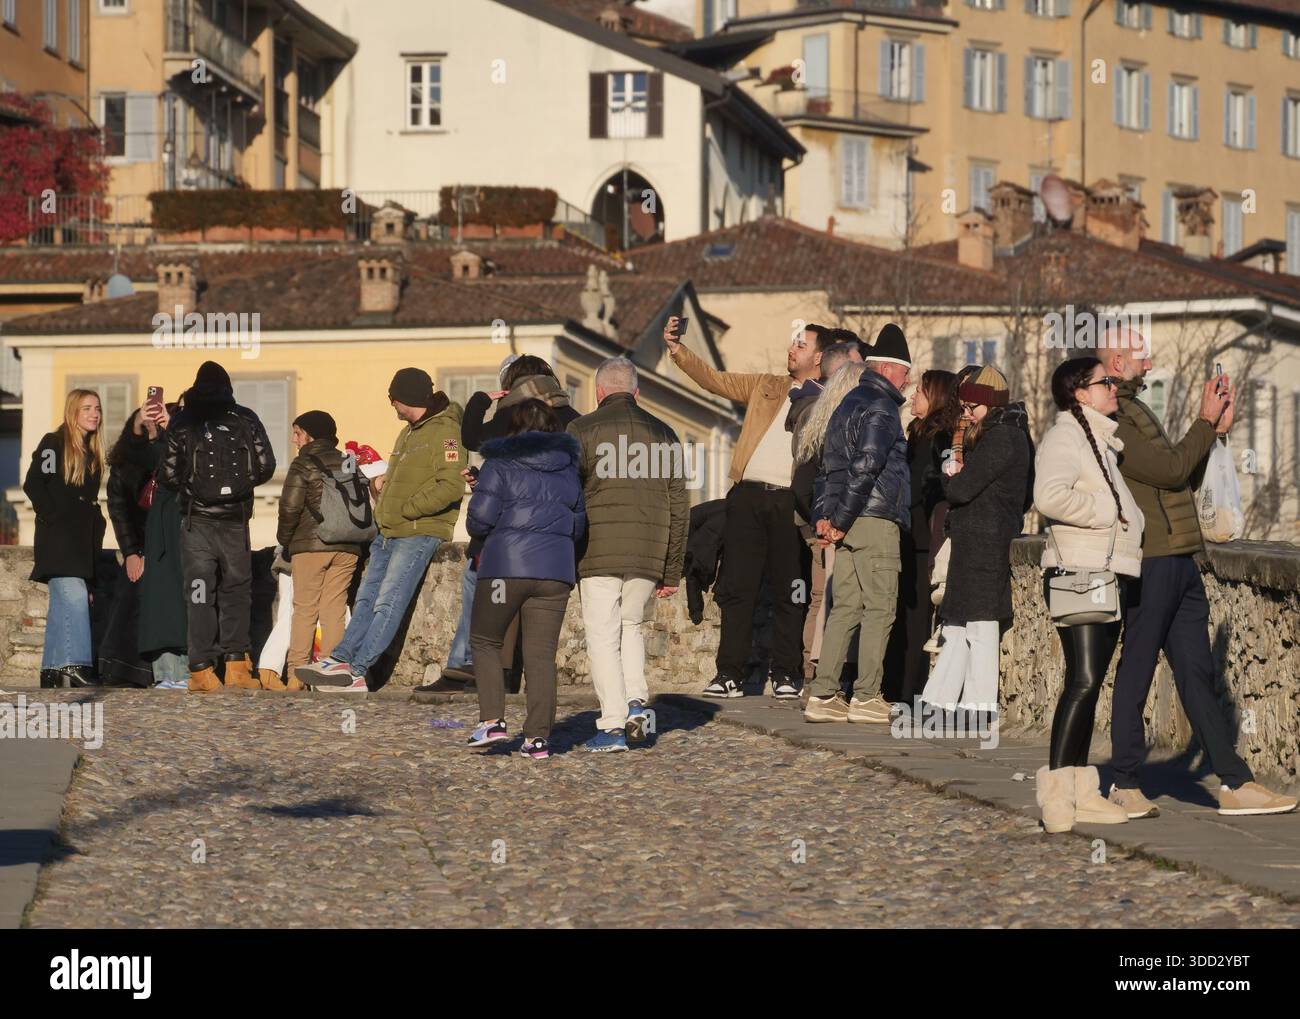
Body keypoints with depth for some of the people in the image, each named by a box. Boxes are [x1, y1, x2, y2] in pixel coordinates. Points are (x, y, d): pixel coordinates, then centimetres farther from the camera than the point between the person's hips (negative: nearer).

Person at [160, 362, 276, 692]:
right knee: (236, 590, 12)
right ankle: (236, 665, 5)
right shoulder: (246, 420, 2)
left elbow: (167, 474, -3)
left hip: (197, 520, -1)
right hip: (235, 520, 1)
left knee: (200, 593, 1)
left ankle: (202, 671, -4)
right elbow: (266, 466, 2)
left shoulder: (182, 423, 0)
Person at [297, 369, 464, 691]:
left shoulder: (445, 432, -11)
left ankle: (355, 670, -18)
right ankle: (342, 658, -3)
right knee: (366, 599, 2)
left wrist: (406, 509, -17)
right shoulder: (409, 433, 20)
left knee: (388, 603, -13)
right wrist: (381, 482, 7)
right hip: (388, 532, 10)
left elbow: (451, 486, -22)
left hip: (419, 533, -10)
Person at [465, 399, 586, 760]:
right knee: (541, 653, 6)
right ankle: (538, 737, 1)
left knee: (485, 641, 13)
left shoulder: (501, 463, -3)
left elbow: (480, 518, -9)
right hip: (556, 569, 4)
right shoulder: (569, 467, 12)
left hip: (506, 566, -4)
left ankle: (492, 720, 0)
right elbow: (579, 524, 14)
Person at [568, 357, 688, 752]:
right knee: (630, 625, 22)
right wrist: (672, 571, 17)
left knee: (604, 635, 2)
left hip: (598, 551, -4)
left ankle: (612, 726, -3)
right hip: (649, 555, 4)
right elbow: (679, 506, 13)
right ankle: (636, 701, 4)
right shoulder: (663, 434, 12)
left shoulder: (582, 430, 1)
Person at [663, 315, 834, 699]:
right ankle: (730, 674, 1)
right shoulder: (765, 386, 18)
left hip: (791, 503, -3)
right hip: (748, 497, 3)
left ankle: (785, 674, 11)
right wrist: (677, 348, 4)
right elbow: (713, 379, 16)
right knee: (737, 586, -1)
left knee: (788, 591, 2)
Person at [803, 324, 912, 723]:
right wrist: (841, 519, -16)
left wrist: (825, 514, 11)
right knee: (879, 607, -4)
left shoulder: (849, 402, 21)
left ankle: (823, 695, 5)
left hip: (848, 524, 9)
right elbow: (866, 466, -20)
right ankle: (866, 697, -4)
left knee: (845, 607, 8)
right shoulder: (880, 407, -11)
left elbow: (830, 464, 19)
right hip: (875, 520, -9)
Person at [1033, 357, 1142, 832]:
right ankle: (1055, 788, -19)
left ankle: (1081, 791, 11)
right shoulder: (1065, 437, -9)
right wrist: (1108, 511, -18)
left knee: (1090, 683, 9)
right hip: (1078, 574, -10)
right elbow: (1050, 496, -27)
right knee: (1083, 680, -17)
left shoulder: (1104, 441, 21)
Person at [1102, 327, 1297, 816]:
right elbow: (1171, 469, -18)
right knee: (1135, 673, -1)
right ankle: (1125, 784, 7)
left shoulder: (1134, 412, 20)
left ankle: (1234, 783, 8)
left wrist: (1215, 428, 12)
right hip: (1147, 563, -10)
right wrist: (1206, 422, -6)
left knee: (1198, 674, 8)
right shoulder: (1110, 419, -13)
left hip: (1179, 563, 10)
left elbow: (1179, 472, 20)